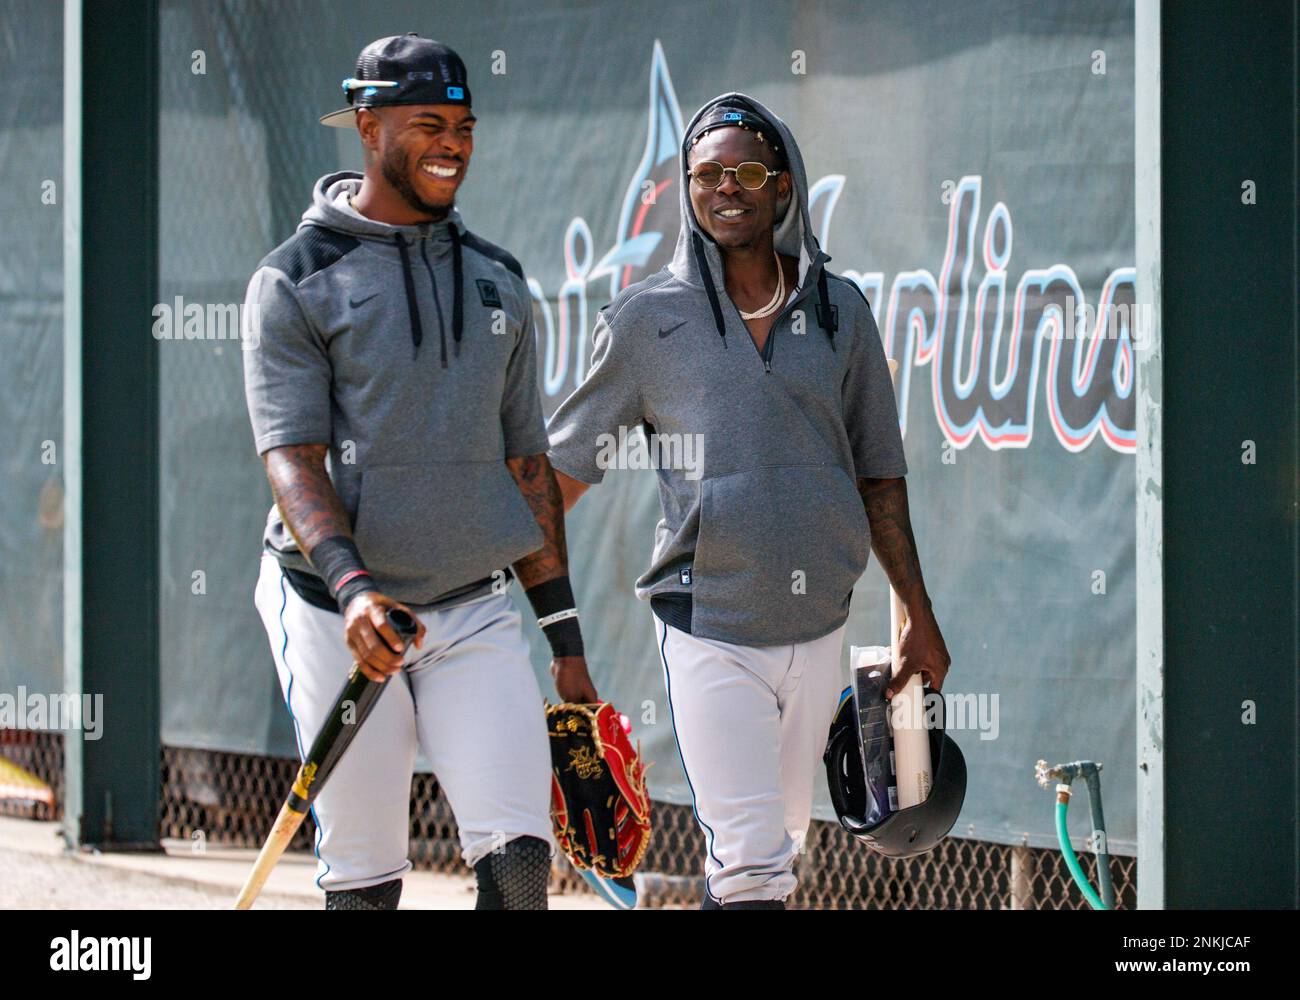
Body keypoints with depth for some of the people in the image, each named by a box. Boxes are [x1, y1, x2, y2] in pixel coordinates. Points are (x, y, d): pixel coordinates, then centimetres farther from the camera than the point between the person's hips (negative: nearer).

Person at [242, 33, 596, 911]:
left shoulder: (498, 285, 12)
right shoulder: (296, 281, -3)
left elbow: (526, 461, 15)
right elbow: (291, 459, -12)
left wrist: (566, 640, 11)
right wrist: (352, 587, -29)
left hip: (476, 612, 4)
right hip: (338, 613, -3)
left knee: (520, 860, -11)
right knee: (363, 876, 0)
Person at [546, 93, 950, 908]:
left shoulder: (839, 312, 8)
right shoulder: (647, 319, 1)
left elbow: (878, 473, 14)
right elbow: (563, 467, 5)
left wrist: (920, 618, 15)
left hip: (817, 628, 4)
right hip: (708, 630, -4)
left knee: (778, 840, 12)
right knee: (752, 865, -12)